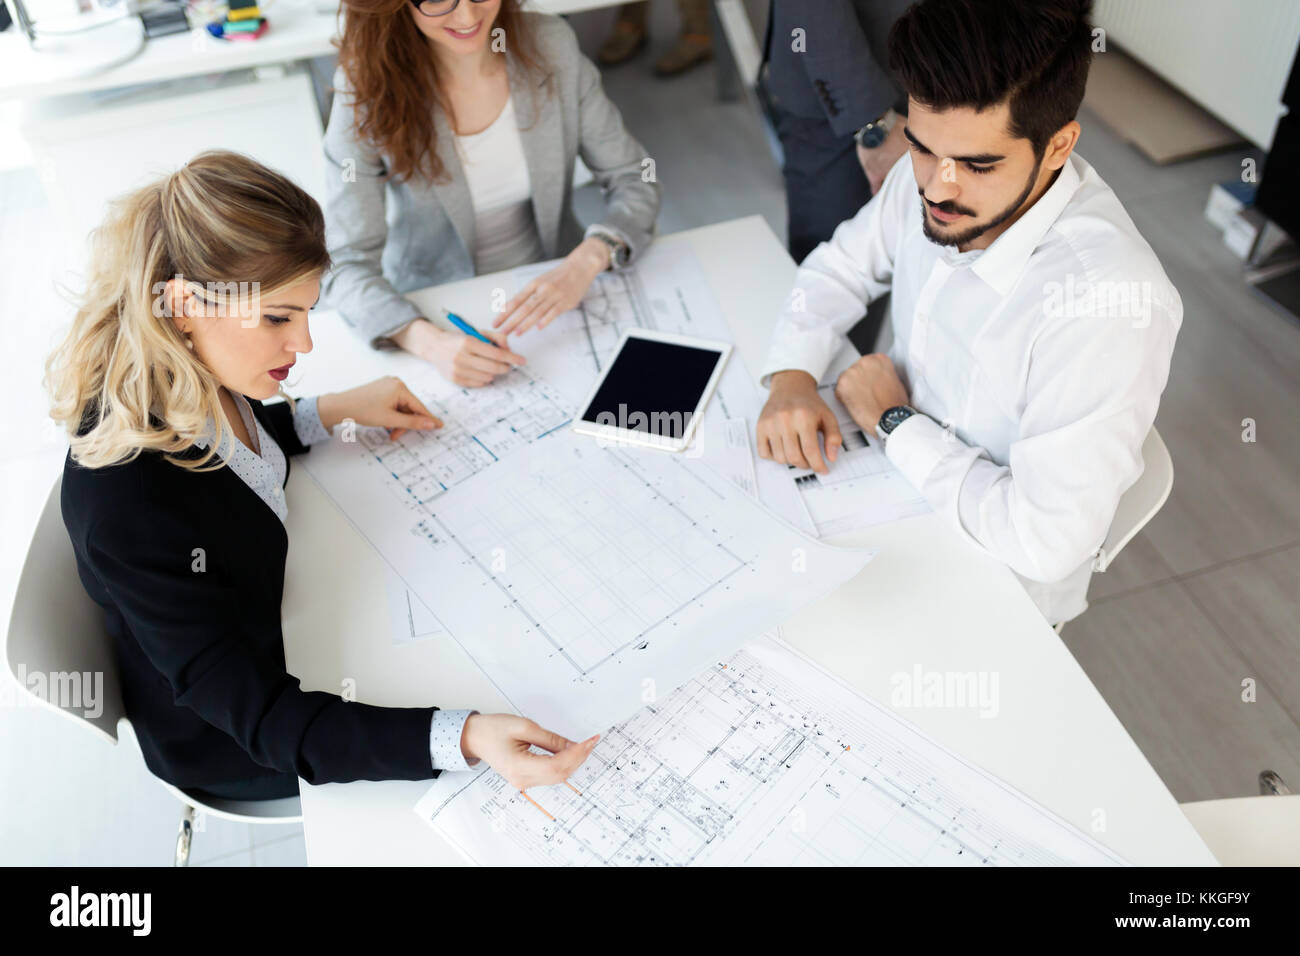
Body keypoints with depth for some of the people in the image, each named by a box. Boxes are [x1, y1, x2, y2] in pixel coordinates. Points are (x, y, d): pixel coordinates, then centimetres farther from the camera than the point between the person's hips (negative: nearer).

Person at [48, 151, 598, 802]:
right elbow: (258, 714, -37)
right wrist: (464, 737, -48)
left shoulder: (185, 383, -17)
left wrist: (335, 411, -4)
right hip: (234, 748, -7)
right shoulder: (129, 509, -42)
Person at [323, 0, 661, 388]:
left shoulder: (549, 45, -8)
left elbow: (634, 180, -3)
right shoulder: (368, 86, -15)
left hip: (554, 296, 2)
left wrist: (584, 262, -24)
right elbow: (346, 264, -18)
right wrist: (429, 341, -38)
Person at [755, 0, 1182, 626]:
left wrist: (895, 421, -22)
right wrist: (791, 376, -14)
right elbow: (840, 267, 6)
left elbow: (1045, 539, -33)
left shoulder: (1110, 300, -35)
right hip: (899, 477, 7)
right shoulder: (931, 176, -12)